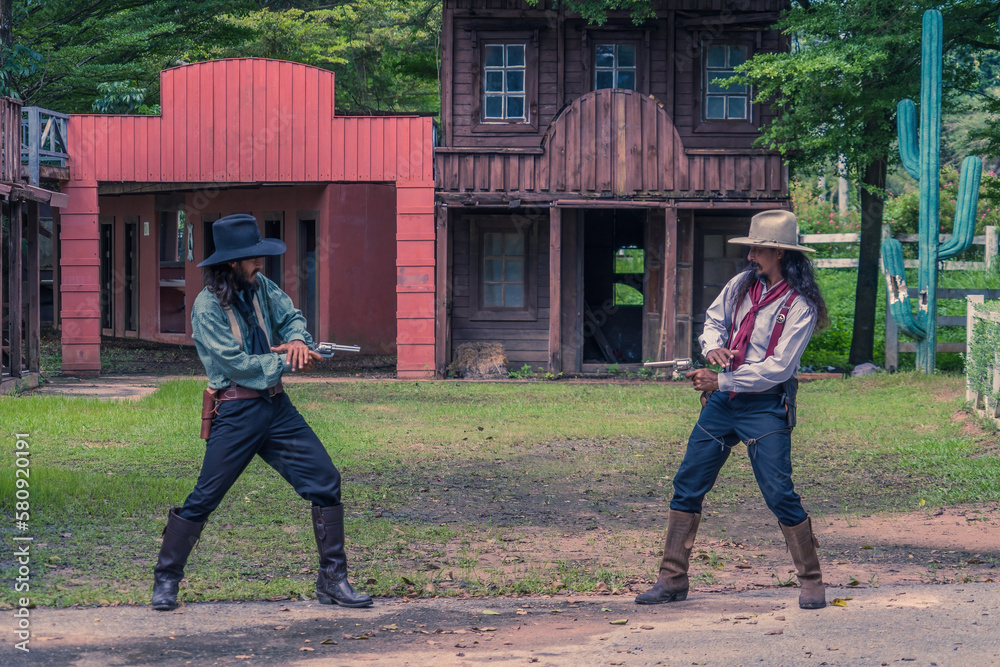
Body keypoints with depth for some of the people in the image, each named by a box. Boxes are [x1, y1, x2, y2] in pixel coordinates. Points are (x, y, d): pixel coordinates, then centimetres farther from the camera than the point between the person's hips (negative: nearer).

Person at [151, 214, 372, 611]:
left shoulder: (260, 288, 8)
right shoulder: (207, 306, -12)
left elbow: (290, 316, 12)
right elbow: (238, 364, -17)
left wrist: (297, 339, -12)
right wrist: (288, 361, -12)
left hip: (276, 407, 7)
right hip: (236, 413, -6)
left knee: (325, 480, 0)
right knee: (204, 499, -4)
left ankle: (333, 581, 7)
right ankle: (165, 581, 11)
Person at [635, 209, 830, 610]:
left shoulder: (800, 306, -13)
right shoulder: (743, 285, 5)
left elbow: (778, 368, -18)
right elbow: (714, 318, 19)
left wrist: (721, 383, -18)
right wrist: (713, 346, -5)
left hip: (766, 407, -6)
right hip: (724, 398, 6)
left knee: (779, 494, -9)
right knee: (688, 484, 5)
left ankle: (811, 581, 6)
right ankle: (673, 578, 12)